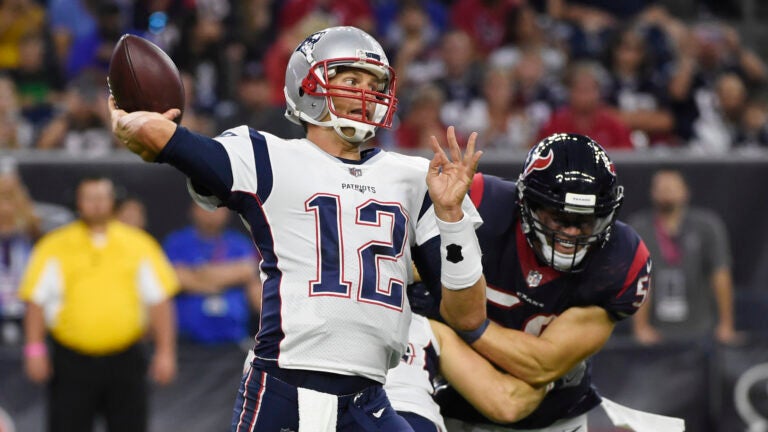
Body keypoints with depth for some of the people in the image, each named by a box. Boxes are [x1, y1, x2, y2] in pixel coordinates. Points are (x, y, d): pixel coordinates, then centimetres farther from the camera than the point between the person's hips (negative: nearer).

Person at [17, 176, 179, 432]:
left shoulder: (140, 245, 7)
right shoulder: (54, 247, 3)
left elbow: (159, 302, 6)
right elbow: (36, 301, 1)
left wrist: (165, 352, -1)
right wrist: (35, 350, -9)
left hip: (125, 362, 1)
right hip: (71, 361, -1)